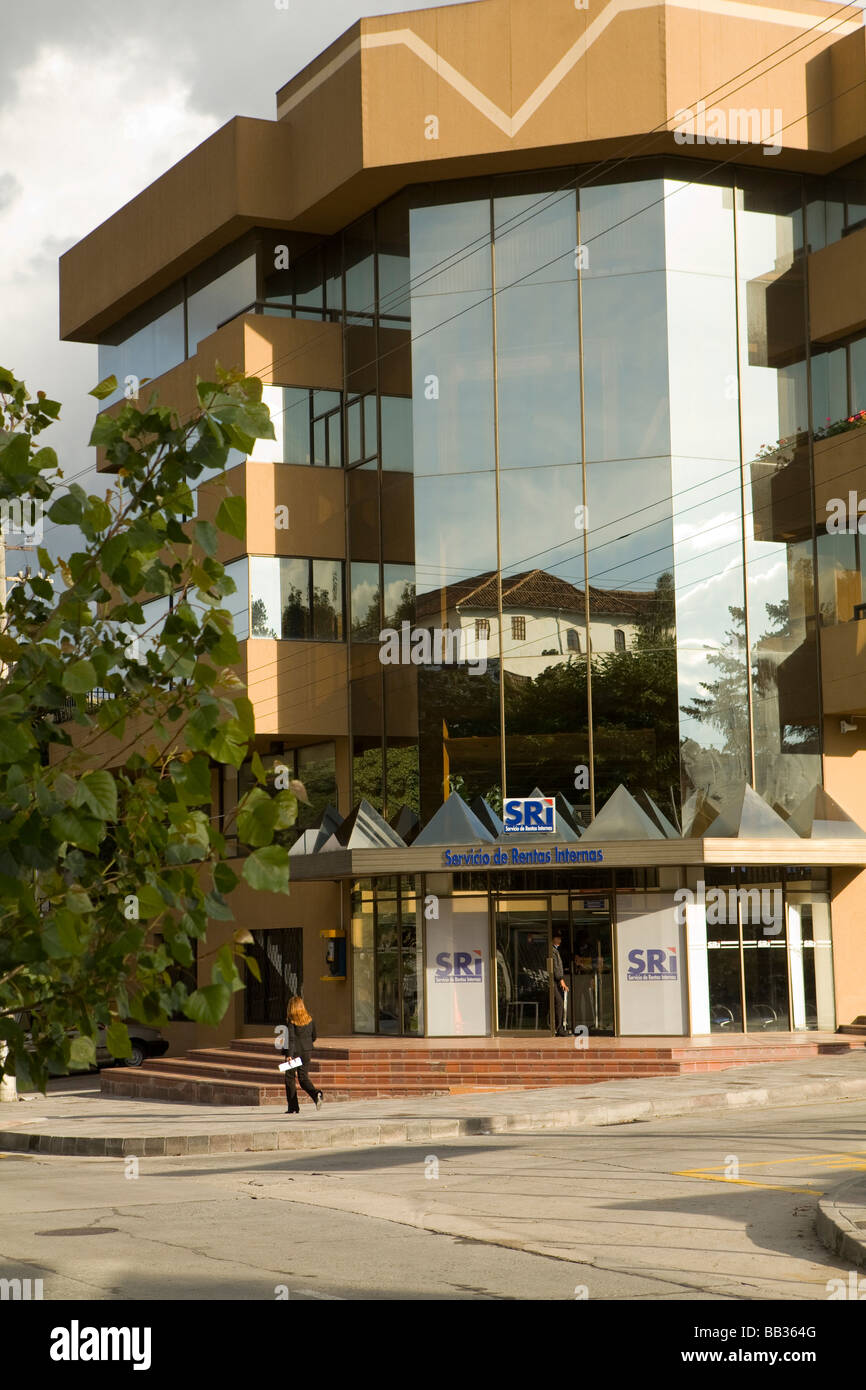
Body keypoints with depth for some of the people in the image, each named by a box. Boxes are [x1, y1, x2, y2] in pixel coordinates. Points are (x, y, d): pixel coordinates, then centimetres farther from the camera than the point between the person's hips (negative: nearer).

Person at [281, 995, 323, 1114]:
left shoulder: (291, 1021, -11)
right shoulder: (309, 1019, 4)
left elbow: (291, 1038, -17)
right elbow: (314, 1037, 11)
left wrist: (289, 1055, -19)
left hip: (294, 1052, -4)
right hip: (307, 1052, 4)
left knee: (290, 1079, 8)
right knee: (304, 1078, 11)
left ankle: (293, 1108, 9)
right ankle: (316, 1094, -18)